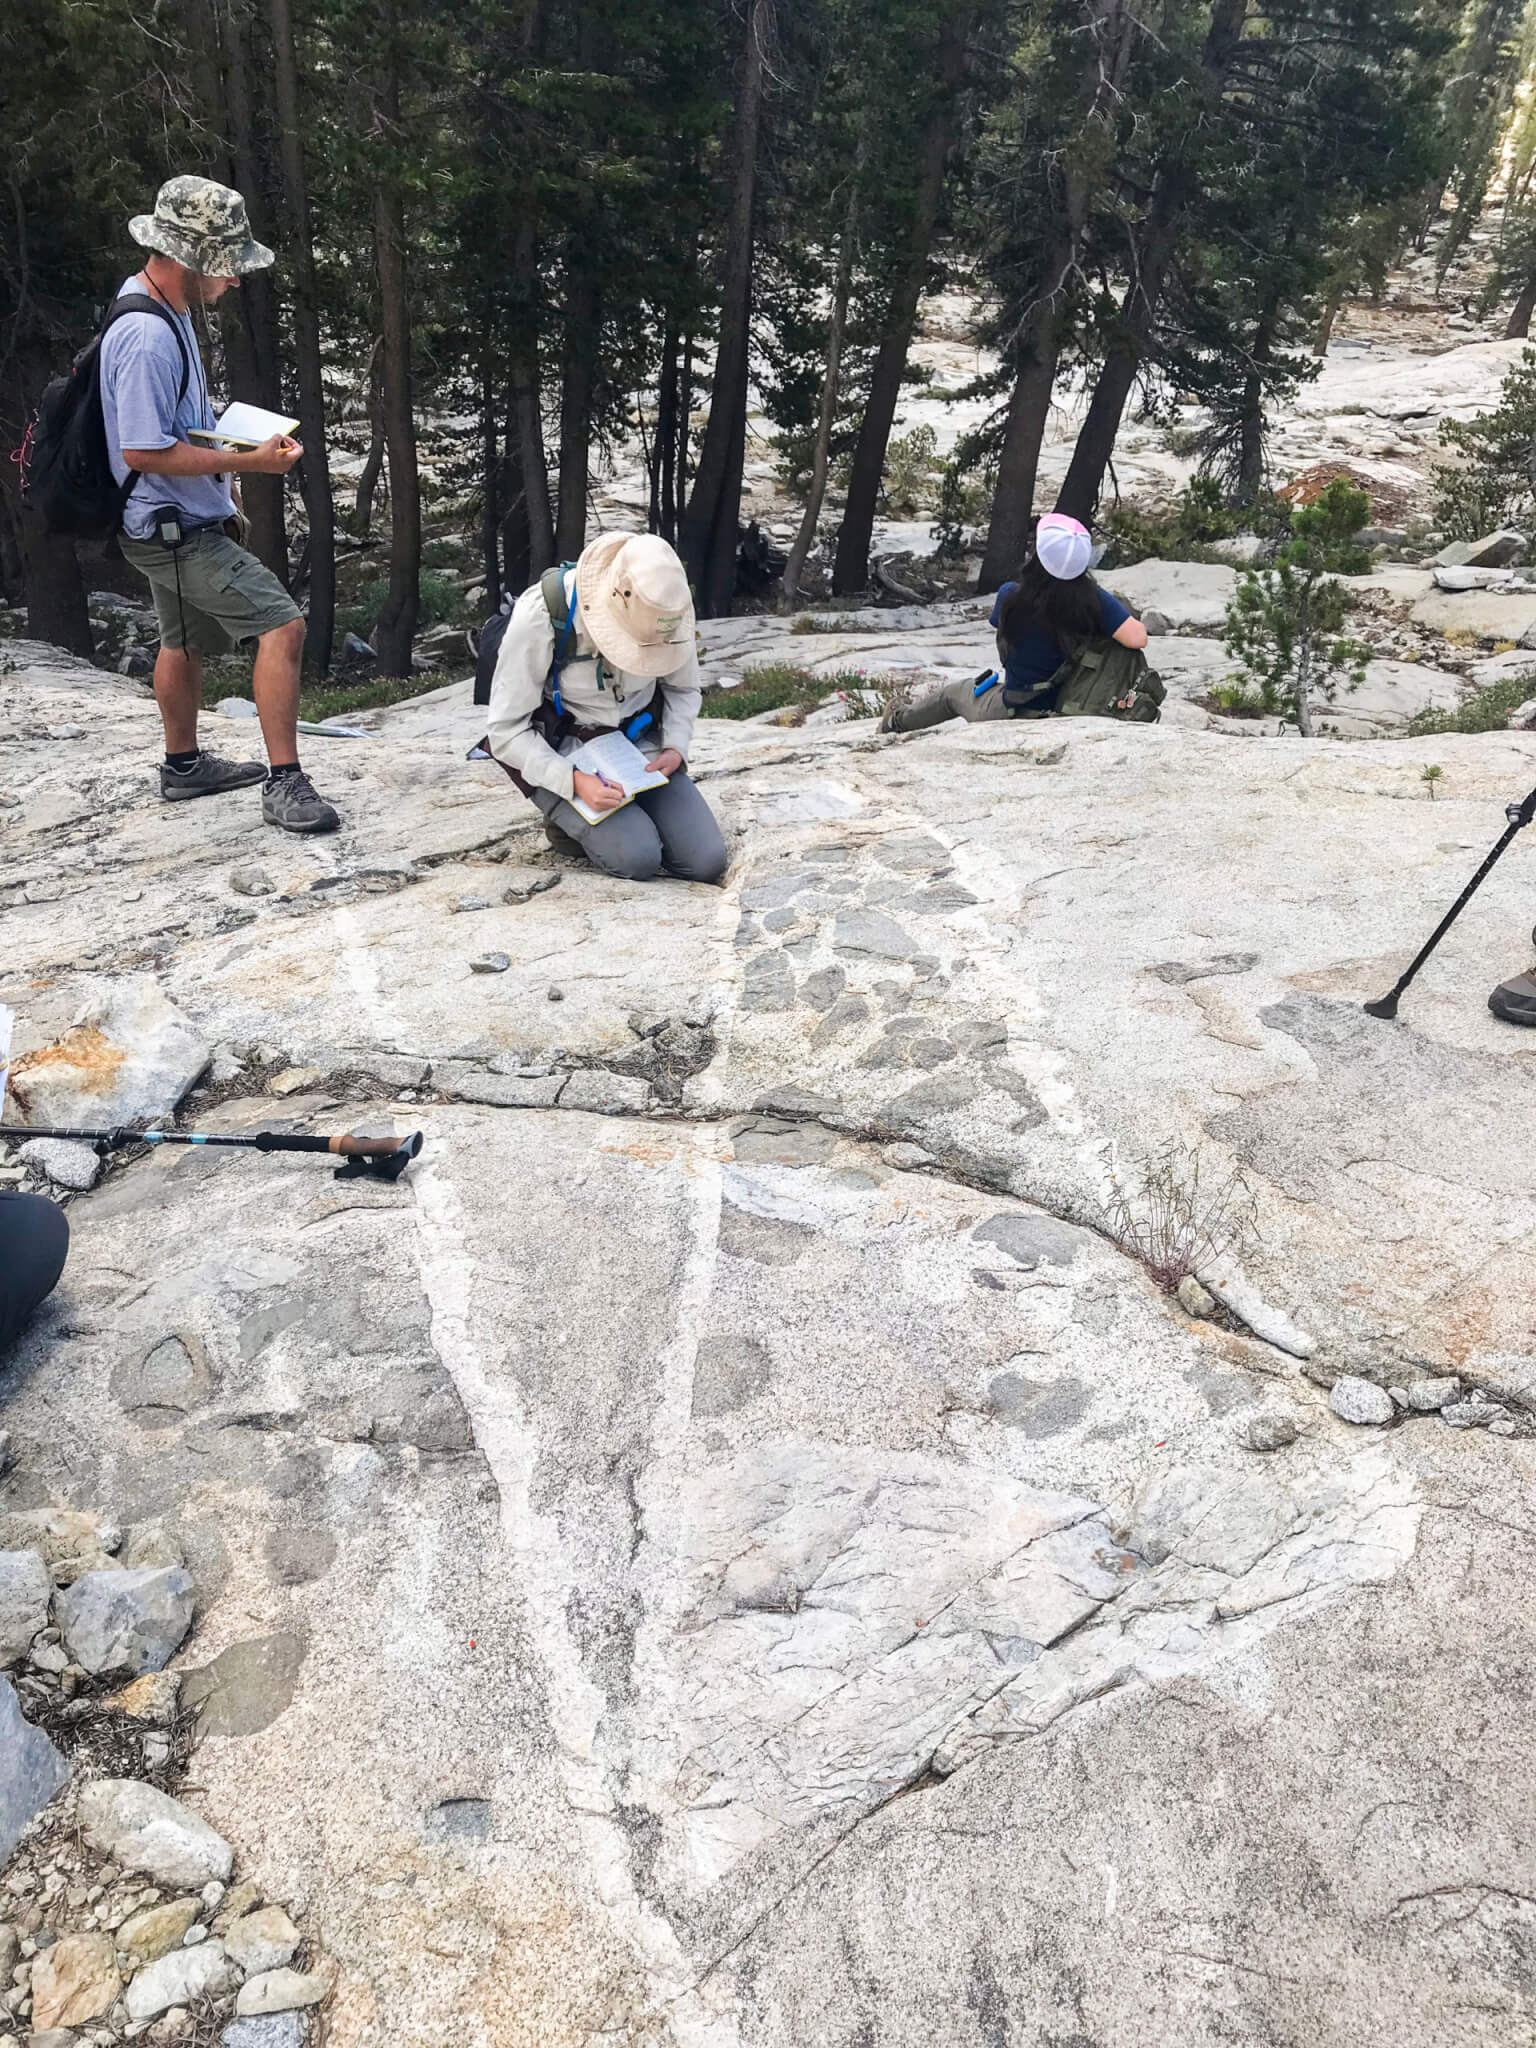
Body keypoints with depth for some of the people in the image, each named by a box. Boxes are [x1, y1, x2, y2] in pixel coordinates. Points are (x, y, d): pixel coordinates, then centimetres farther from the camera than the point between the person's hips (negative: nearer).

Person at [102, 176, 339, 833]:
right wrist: (246, 461, -24)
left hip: (176, 522, 11)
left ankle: (184, 765, 39)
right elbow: (143, 451, -26)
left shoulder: (166, 315, 10)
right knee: (282, 626, -17)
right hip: (176, 529, -11)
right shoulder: (148, 336, -24)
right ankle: (284, 784, -16)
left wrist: (218, 468, 17)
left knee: (186, 641, 22)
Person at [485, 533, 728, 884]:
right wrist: (573, 780, -30)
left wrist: (675, 747, -12)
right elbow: (506, 730, -18)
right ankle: (569, 815, 5)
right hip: (562, 758, -4)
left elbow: (683, 687, 7)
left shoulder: (665, 606, -14)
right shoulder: (539, 617, -25)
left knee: (705, 862, -13)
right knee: (637, 858, -26)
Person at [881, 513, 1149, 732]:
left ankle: (897, 722, 56)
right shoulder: (1094, 601, -22)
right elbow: (1137, 638, -29)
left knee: (956, 691, 32)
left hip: (1010, 714, 0)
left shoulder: (1010, 596, -20)